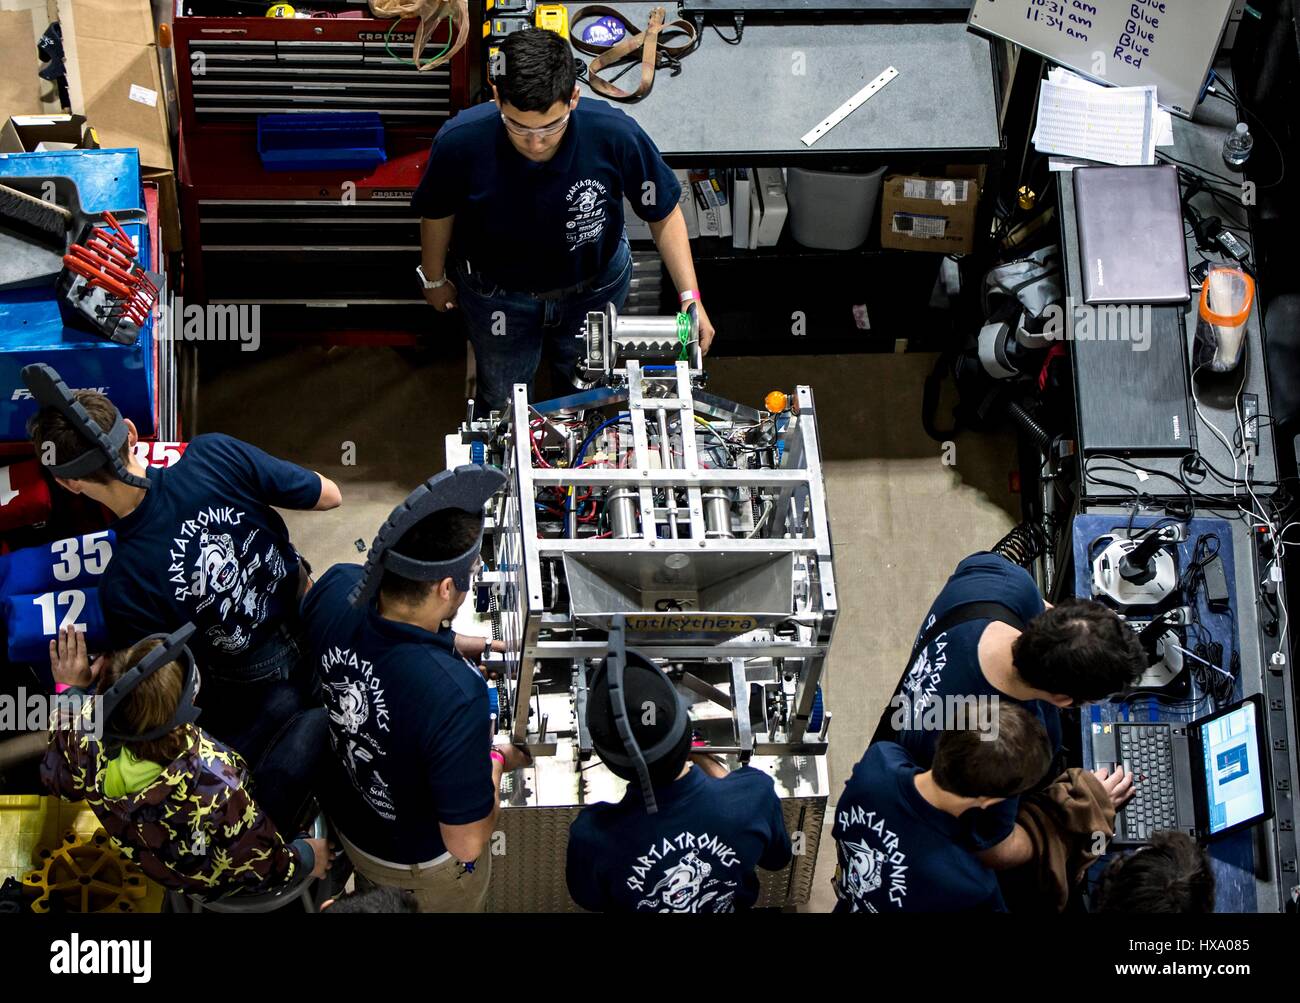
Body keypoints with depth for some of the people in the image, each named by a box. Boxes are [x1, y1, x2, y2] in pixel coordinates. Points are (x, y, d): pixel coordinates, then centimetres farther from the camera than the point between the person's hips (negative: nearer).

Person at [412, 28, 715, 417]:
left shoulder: (616, 134, -36)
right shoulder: (460, 142, -35)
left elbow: (664, 212, -16)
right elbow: (437, 213, -11)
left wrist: (690, 297, -21)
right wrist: (434, 279, 6)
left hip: (594, 287, 1)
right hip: (497, 293, -1)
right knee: (502, 402, 24)